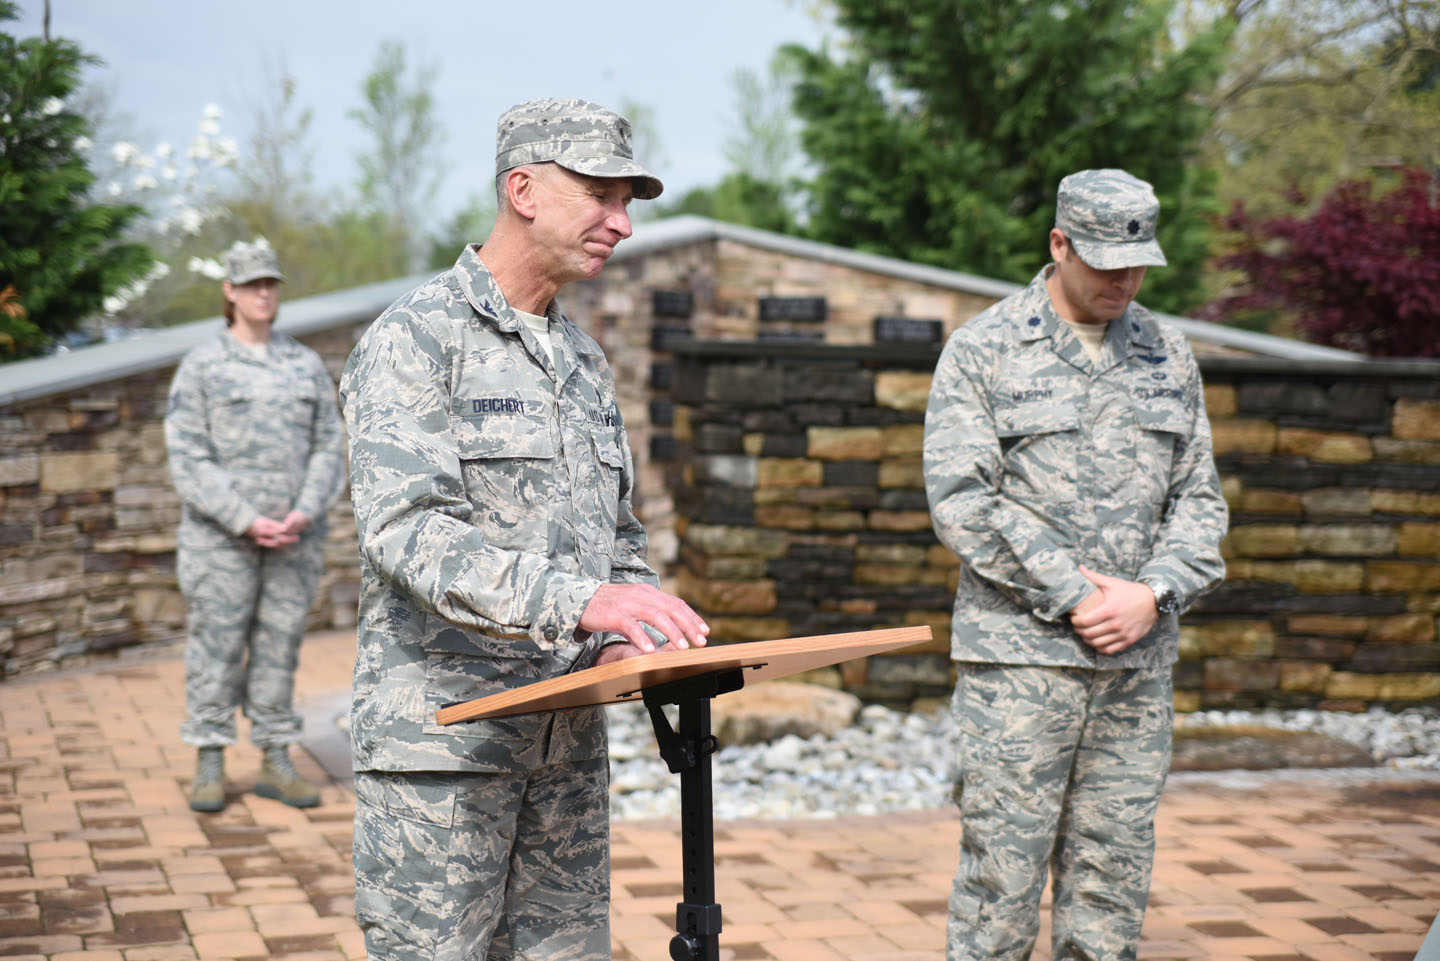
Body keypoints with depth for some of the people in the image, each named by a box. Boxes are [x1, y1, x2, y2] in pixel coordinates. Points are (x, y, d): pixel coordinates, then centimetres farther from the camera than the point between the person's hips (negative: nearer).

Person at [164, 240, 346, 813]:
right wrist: (247, 522, -17)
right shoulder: (200, 368, -1)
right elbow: (189, 459, -8)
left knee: (280, 646, 6)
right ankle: (209, 766, 9)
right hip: (220, 532, -3)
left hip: (294, 535, 3)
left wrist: (304, 515, -11)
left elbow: (329, 449, 5)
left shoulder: (307, 365, 9)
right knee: (216, 645, 0)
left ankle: (276, 764, 13)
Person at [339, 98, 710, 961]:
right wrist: (577, 601, -32)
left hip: (568, 735, 7)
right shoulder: (415, 339, -7)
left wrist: (629, 640, -1)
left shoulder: (585, 358, 17)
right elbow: (406, 532, -21)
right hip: (441, 734, -7)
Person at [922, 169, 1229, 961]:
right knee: (1001, 875, -4)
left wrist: (1153, 595, -5)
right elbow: (962, 502, -8)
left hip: (1139, 660, 4)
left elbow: (1199, 499, 13)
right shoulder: (982, 350, -1)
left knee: (1112, 881, 9)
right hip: (1018, 656, -4)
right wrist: (1075, 597, -12)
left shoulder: (1168, 355, 13)